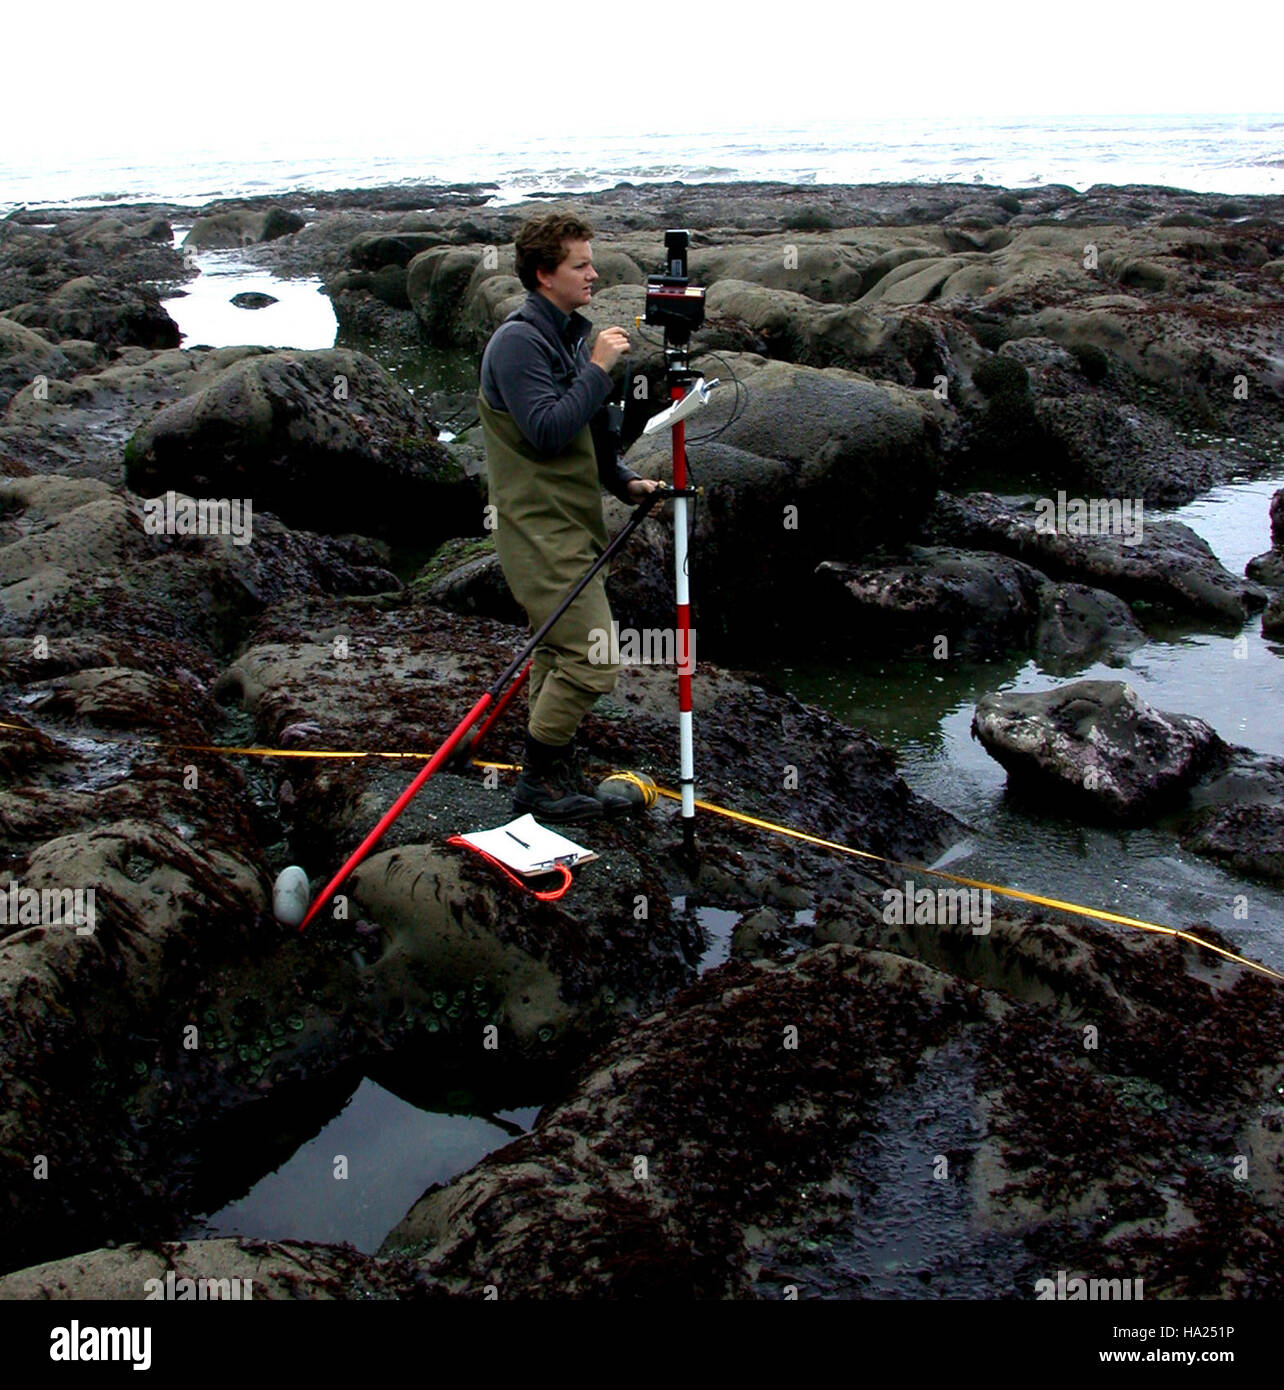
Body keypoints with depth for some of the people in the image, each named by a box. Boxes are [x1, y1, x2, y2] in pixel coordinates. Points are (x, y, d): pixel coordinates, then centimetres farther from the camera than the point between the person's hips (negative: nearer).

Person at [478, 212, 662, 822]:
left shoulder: (567, 334, 16)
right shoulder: (519, 340, -14)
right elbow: (547, 431, -24)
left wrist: (624, 480, 9)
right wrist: (597, 369, -21)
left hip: (571, 525, 10)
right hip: (543, 530, -10)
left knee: (558, 652, 15)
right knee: (592, 659, -12)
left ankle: (550, 770, 26)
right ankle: (540, 778, 2)